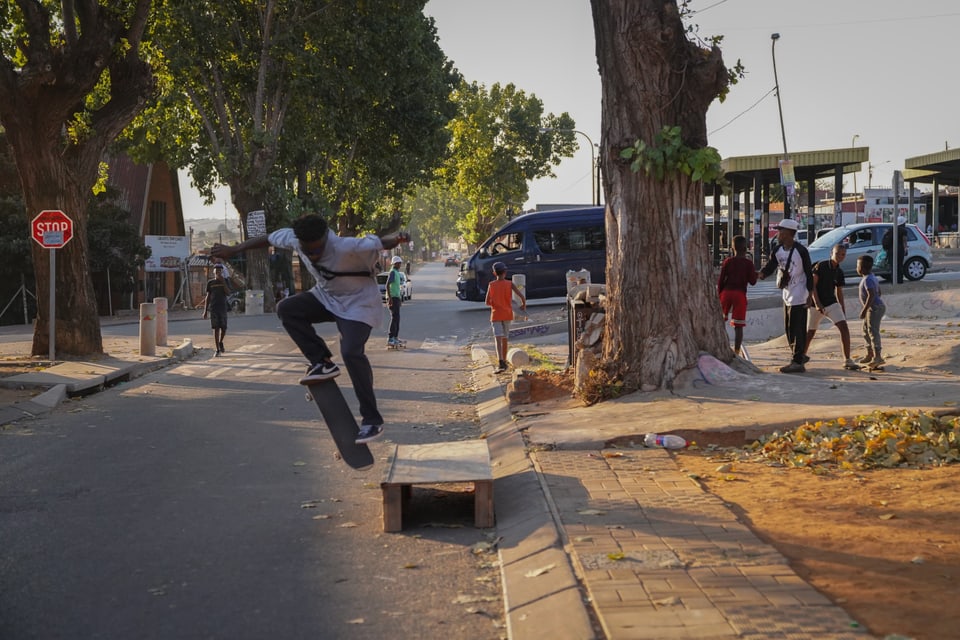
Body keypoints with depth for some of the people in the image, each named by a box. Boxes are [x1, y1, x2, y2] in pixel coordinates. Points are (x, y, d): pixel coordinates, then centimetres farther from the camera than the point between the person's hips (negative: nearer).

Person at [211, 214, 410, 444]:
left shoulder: (346, 247, -35)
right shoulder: (294, 239, -18)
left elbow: (380, 242, -35)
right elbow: (268, 239, 0)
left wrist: (398, 238, -58)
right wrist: (233, 250, 7)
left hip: (358, 303, -7)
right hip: (326, 297, 7)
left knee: (351, 352, -24)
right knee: (287, 308, -14)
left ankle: (372, 420, -14)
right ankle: (322, 363, -5)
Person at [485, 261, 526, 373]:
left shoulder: (491, 285, -2)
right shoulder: (510, 284, -3)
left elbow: (487, 303, -1)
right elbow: (522, 297, -9)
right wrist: (523, 305, 10)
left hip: (496, 315, -2)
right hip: (507, 314, 2)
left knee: (498, 339, -12)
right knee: (504, 338, 17)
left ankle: (501, 362, -30)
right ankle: (504, 362, 26)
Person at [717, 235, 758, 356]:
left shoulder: (727, 262, 2)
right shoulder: (748, 263, -3)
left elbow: (720, 280, 1)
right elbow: (752, 281, -2)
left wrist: (719, 295, 11)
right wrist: (755, 273, 17)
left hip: (726, 292, 2)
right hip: (740, 294, -2)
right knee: (738, 326, 0)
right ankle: (736, 353, -2)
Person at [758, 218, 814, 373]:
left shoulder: (801, 250, -15)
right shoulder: (778, 250, 6)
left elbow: (809, 273, -11)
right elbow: (770, 266, -1)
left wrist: (809, 295, -12)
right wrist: (762, 274, -24)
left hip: (799, 296, -8)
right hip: (787, 295, 8)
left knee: (797, 329, -7)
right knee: (788, 329, 14)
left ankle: (797, 362, -4)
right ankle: (799, 356, 28)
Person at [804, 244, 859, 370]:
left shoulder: (839, 272, 8)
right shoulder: (821, 266, -9)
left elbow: (839, 292, 16)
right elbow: (812, 285, -12)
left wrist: (843, 311, 16)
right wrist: (817, 303, -20)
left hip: (832, 303, 4)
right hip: (816, 303, -4)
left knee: (844, 327, -13)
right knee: (810, 332, 6)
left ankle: (847, 360, -11)